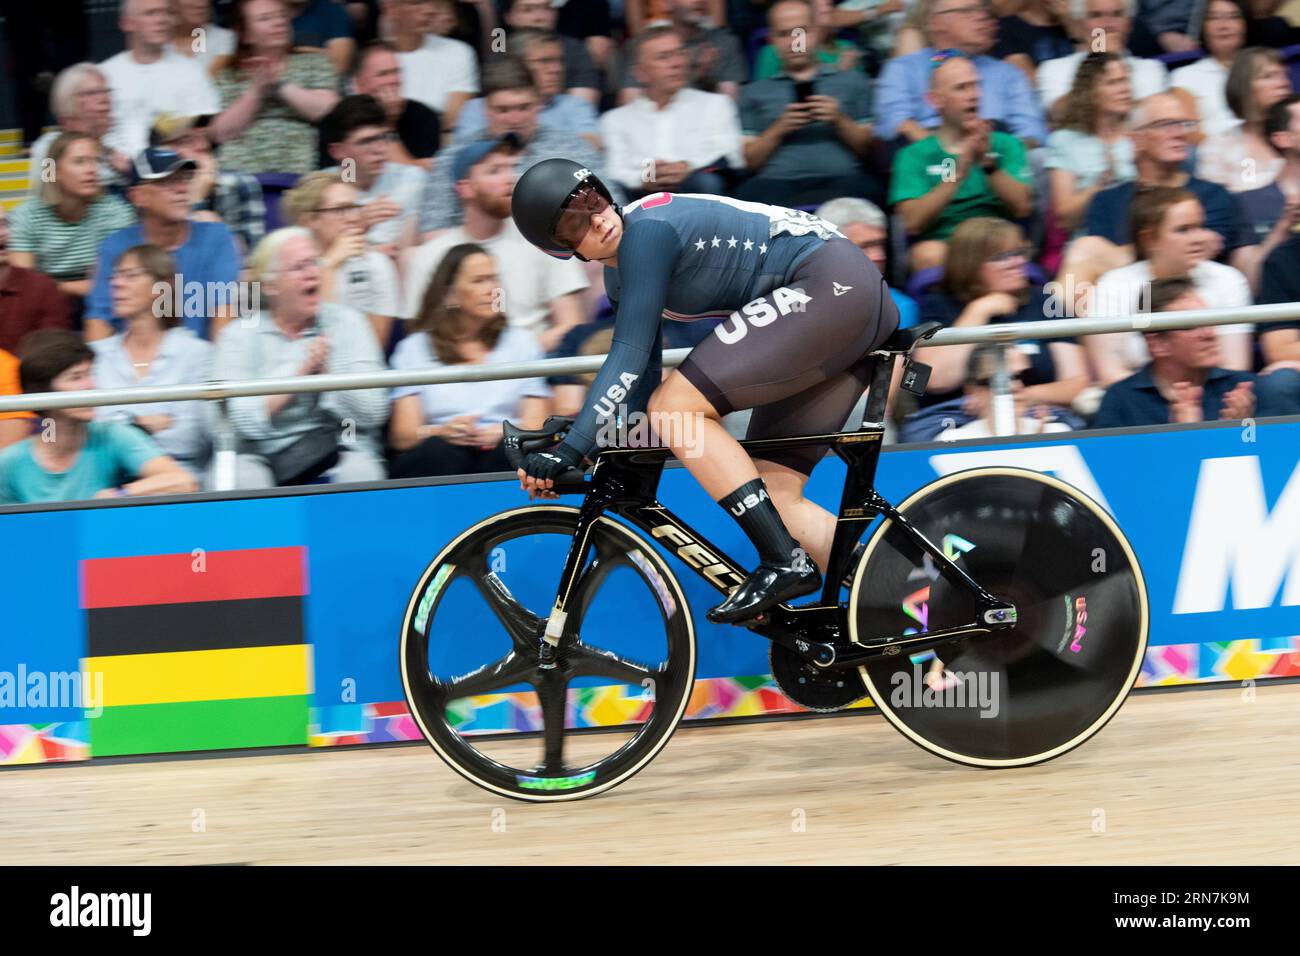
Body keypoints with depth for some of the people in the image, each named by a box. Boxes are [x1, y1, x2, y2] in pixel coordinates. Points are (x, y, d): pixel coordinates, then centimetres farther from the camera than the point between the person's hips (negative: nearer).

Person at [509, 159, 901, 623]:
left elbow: (629, 355, -20)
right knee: (774, 497, 3)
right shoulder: (619, 275, 14)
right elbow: (642, 372, 23)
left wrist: (570, 450, -22)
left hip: (829, 281, -10)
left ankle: (785, 562, -18)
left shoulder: (646, 232, -15)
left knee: (676, 407, -16)